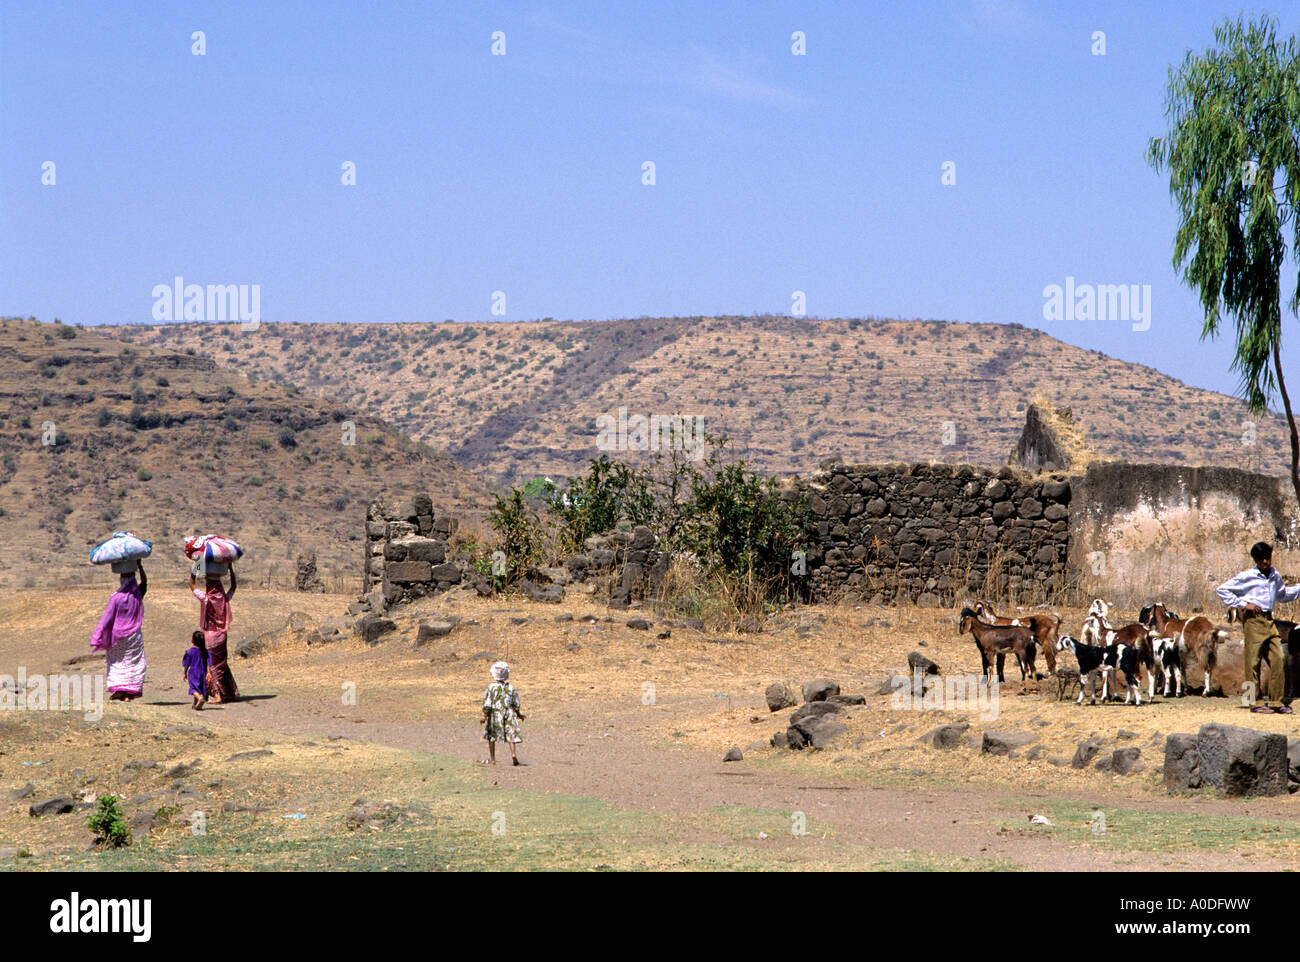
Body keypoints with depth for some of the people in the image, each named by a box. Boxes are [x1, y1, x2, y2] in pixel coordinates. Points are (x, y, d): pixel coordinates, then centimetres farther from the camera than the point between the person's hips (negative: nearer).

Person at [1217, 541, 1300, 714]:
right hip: (1253, 620, -6)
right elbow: (1223, 590, -1)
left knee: (1278, 659, -1)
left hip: (1269, 620, 6)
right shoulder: (1247, 577, -3)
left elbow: (1282, 595, 35)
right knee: (1253, 661, -5)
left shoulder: (1275, 575, 15)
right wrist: (1242, 604, -7)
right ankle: (1255, 702, 0)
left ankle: (1276, 701, 4)